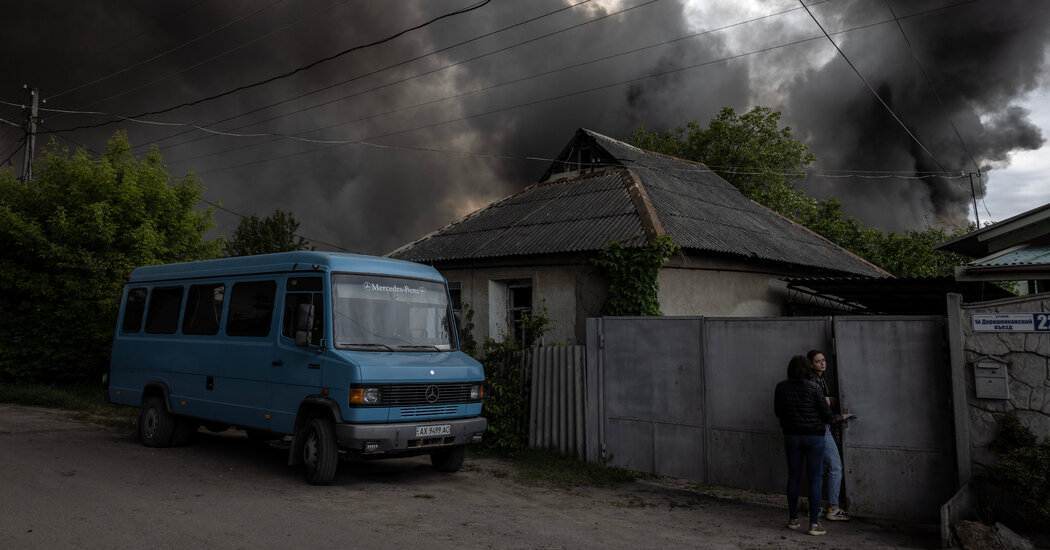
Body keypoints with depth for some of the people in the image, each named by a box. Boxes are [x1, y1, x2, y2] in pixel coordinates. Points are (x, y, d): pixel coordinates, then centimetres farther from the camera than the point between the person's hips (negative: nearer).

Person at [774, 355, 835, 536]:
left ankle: (793, 519, 21)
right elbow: (827, 413, -7)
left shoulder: (781, 387, -2)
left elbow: (777, 412, 9)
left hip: (791, 436, 3)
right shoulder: (813, 387, -12)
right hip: (814, 436, -3)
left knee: (793, 477, 12)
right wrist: (822, 421, 15)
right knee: (814, 479, 3)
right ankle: (814, 524, 5)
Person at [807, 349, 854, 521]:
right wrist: (841, 417, -11)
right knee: (836, 467, -4)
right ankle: (833, 509, 3)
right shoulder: (812, 380, -18)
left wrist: (830, 399, -13)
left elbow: (835, 400, 9)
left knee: (821, 467, 13)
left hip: (823, 427, 10)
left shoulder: (822, 378, 12)